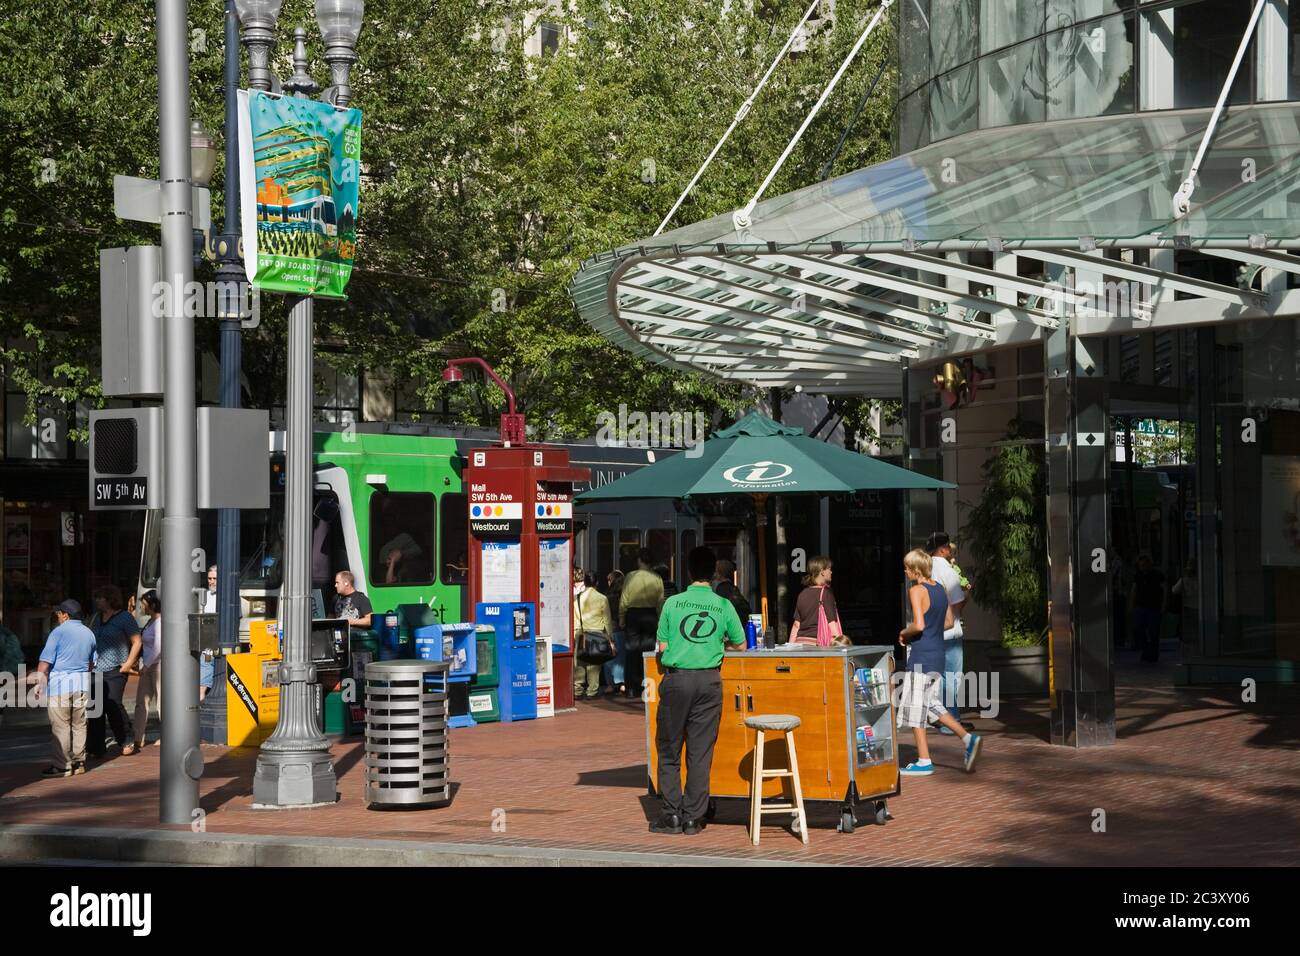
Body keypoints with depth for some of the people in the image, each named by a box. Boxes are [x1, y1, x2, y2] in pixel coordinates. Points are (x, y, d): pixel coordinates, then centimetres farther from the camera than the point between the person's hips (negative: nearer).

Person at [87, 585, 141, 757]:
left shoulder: (124, 618, -4)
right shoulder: (98, 618, 17)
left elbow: (137, 641, -4)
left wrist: (128, 663, -11)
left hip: (115, 670, -7)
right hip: (97, 670, 7)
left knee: (113, 705, -13)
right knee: (96, 707, 2)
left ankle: (127, 742, 4)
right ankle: (96, 747, 6)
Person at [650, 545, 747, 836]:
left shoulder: (673, 603, -1)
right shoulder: (723, 605, 1)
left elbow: (662, 646, 2)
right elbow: (740, 644, 11)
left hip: (676, 678, -1)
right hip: (708, 681, 1)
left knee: (668, 750, 8)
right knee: (700, 753, 4)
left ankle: (673, 815, 5)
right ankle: (693, 818, 5)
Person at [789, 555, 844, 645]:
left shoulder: (802, 594, 13)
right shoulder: (825, 593, -4)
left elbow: (796, 625, 13)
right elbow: (831, 622, -9)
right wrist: (839, 643, -8)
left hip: (800, 641, 6)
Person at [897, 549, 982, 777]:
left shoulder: (917, 591, -14)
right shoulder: (941, 589, 10)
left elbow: (919, 625, -24)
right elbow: (949, 622, 17)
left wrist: (904, 633, -6)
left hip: (920, 655, -8)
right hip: (938, 653, 8)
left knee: (915, 707, 1)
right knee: (933, 705, 18)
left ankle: (924, 762, 3)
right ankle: (967, 738, 4)